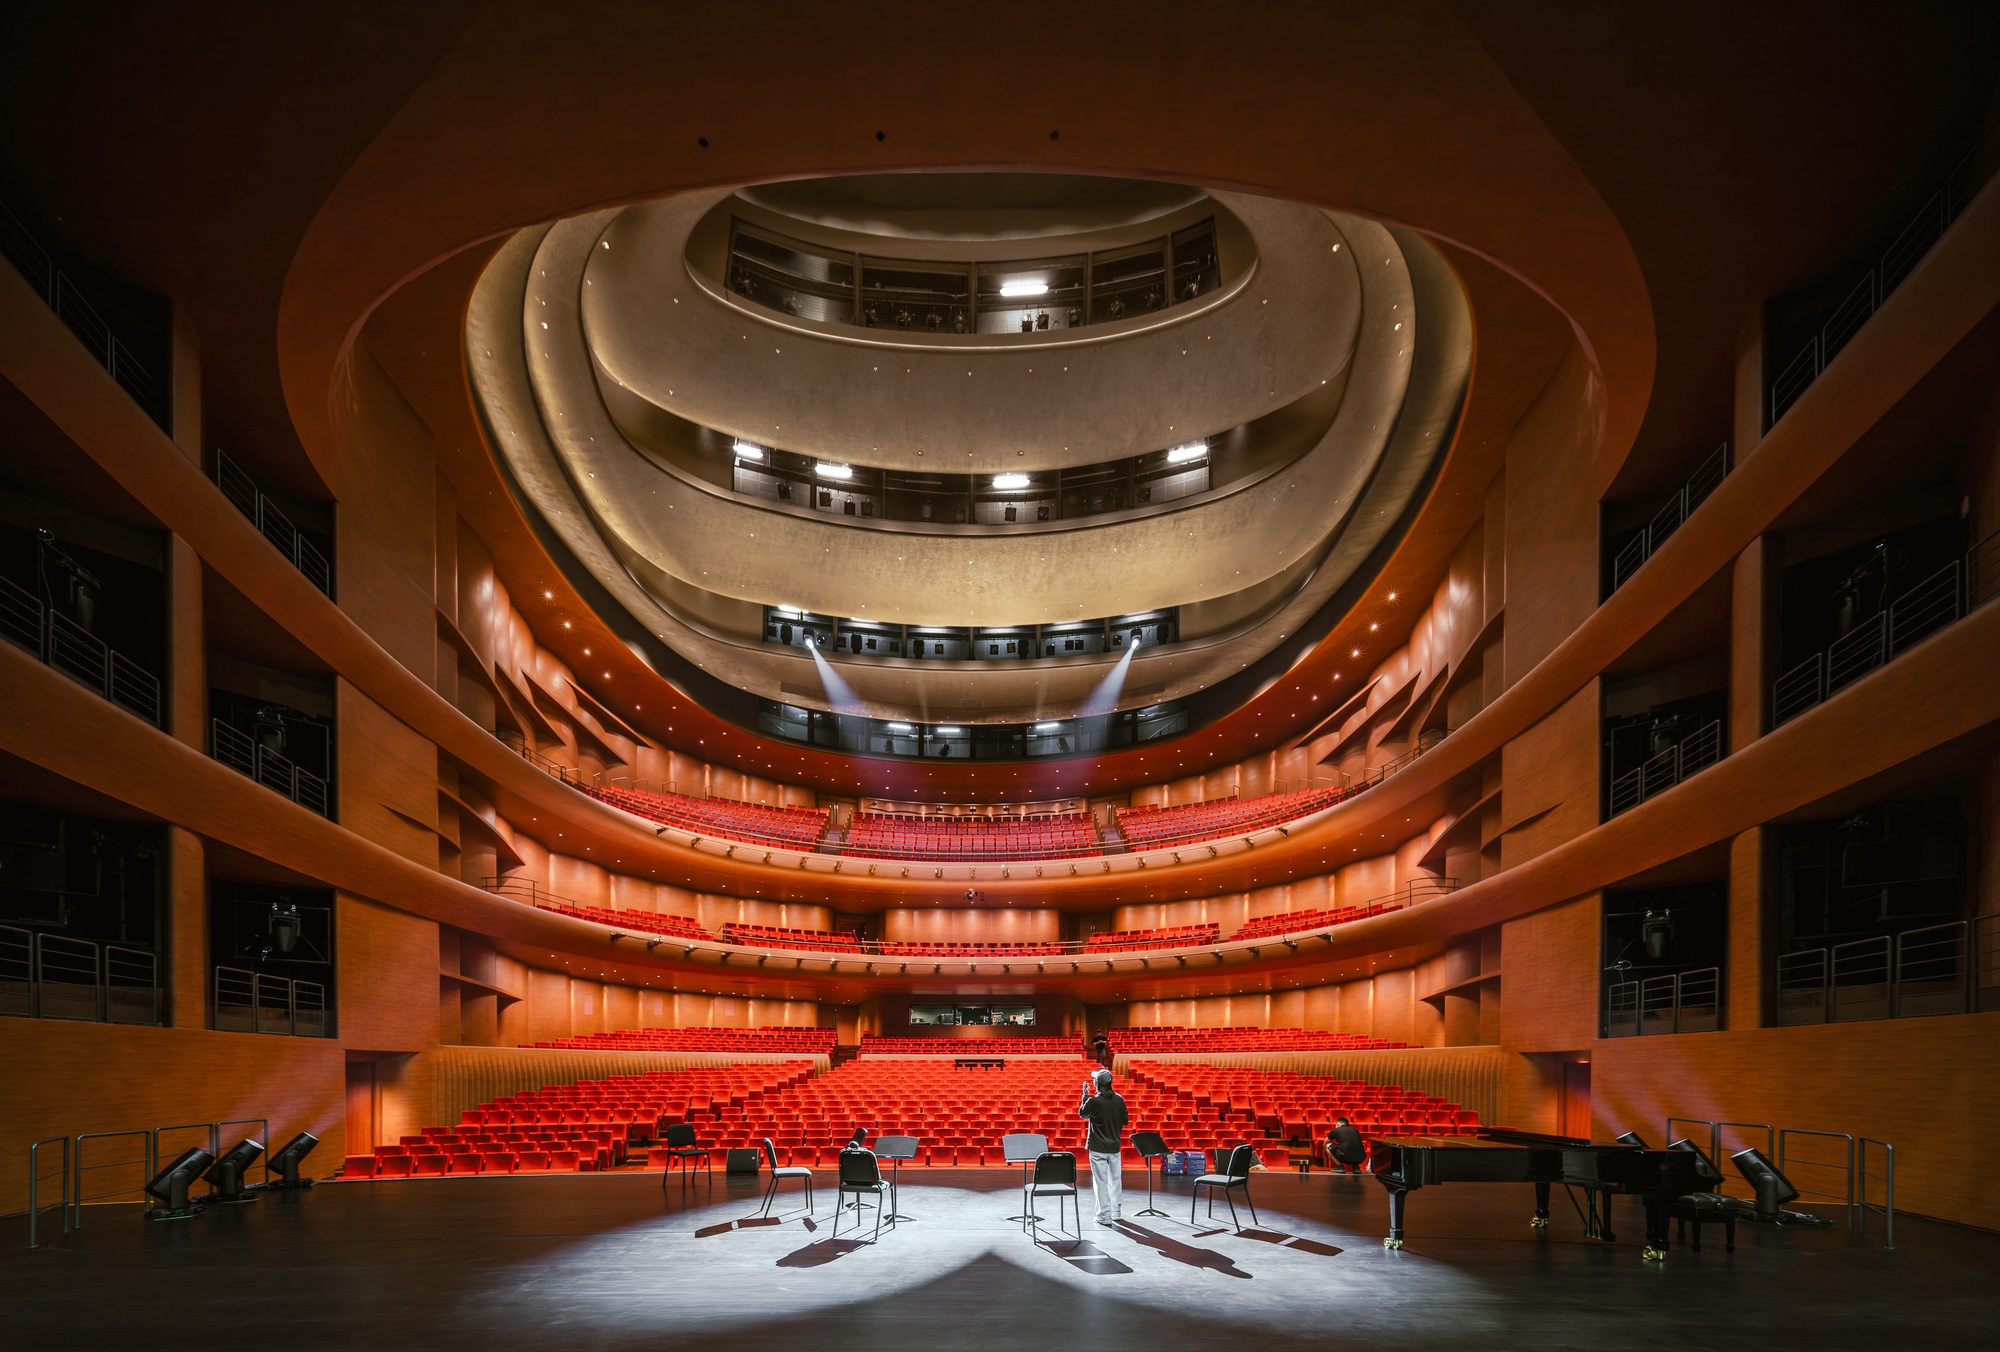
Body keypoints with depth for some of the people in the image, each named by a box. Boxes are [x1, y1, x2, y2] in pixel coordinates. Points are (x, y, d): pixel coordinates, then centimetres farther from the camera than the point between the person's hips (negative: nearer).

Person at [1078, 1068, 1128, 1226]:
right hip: (1115, 1147, 5)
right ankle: (1116, 1213, 22)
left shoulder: (1094, 1101, -16)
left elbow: (1082, 1114, 1)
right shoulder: (1119, 1100, -2)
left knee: (1101, 1181, 2)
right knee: (1115, 1180, 15)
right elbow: (1125, 1120, 7)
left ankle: (1105, 1216, 3)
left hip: (1098, 1149, -4)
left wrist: (1085, 1095, 9)